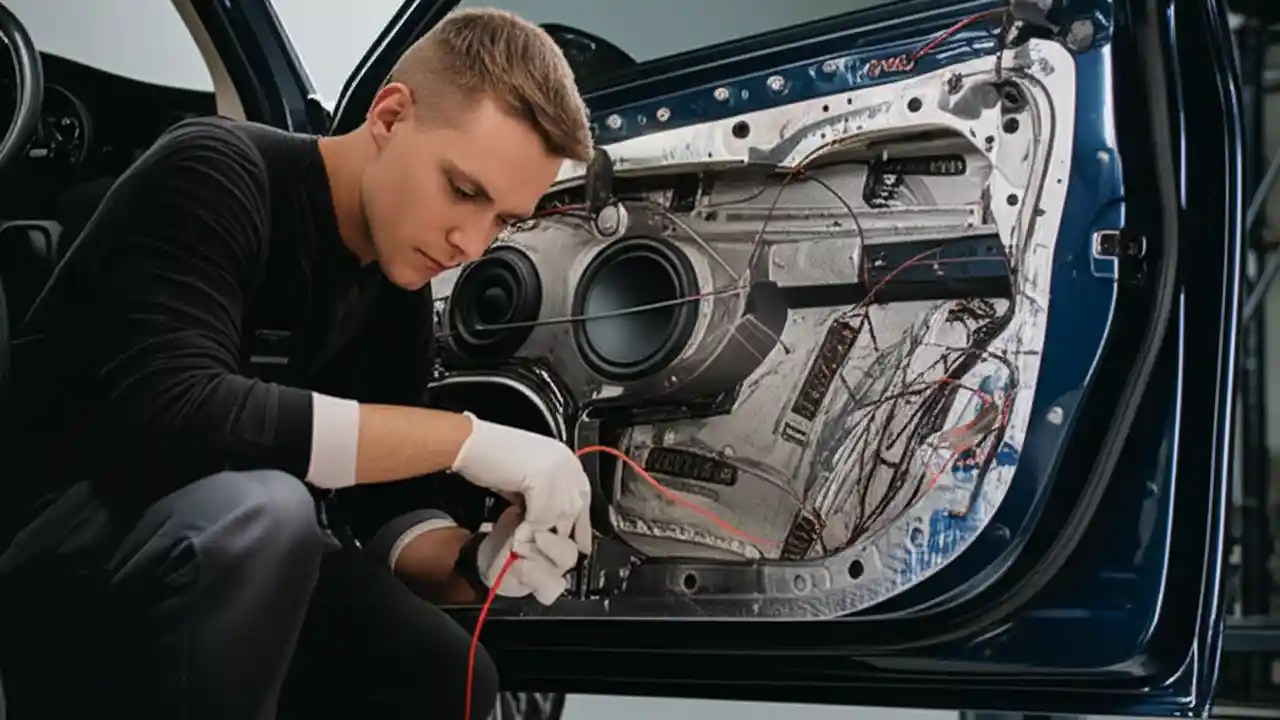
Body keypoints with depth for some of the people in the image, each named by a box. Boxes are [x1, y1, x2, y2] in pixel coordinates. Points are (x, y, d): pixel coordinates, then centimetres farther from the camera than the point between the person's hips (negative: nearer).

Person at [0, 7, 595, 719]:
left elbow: (381, 507, 5)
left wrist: (475, 562, -18)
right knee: (258, 509, -34)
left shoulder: (401, 298, 2)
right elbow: (170, 416, -35)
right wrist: (465, 438, -32)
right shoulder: (217, 176, -19)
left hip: (183, 570, 7)